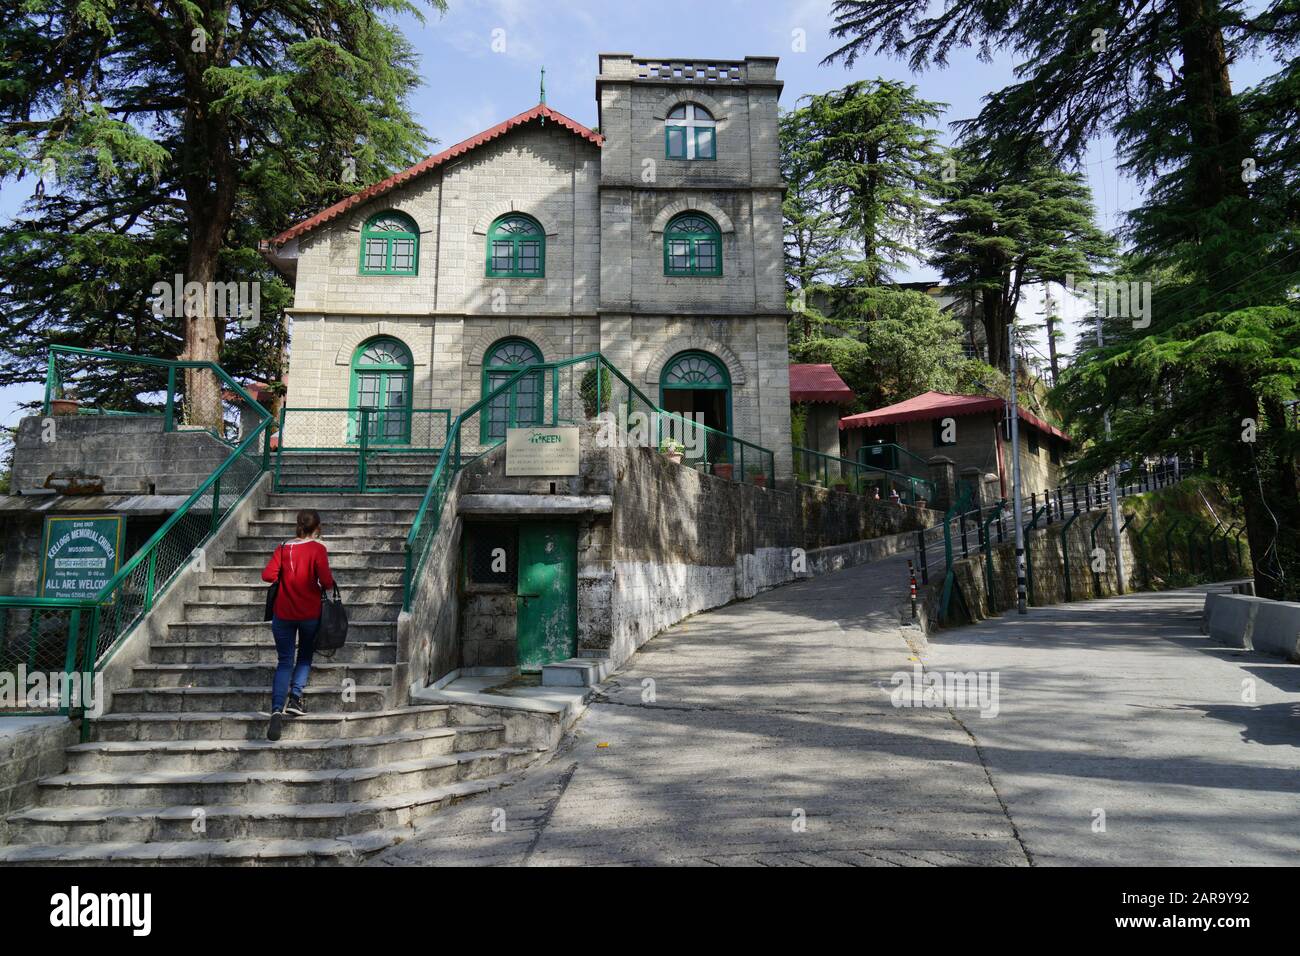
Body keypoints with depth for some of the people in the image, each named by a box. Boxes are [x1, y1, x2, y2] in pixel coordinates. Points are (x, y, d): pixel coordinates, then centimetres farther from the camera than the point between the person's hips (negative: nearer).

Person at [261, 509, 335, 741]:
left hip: (283, 613, 2)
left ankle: (277, 709, -8)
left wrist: (285, 578, 11)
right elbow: (326, 580, -18)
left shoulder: (283, 548, 1)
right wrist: (328, 587, 4)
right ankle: (295, 696, 6)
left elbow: (267, 575, -8)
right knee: (305, 656, 21)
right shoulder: (317, 549, -9)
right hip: (310, 613, -2)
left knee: (284, 662, 7)